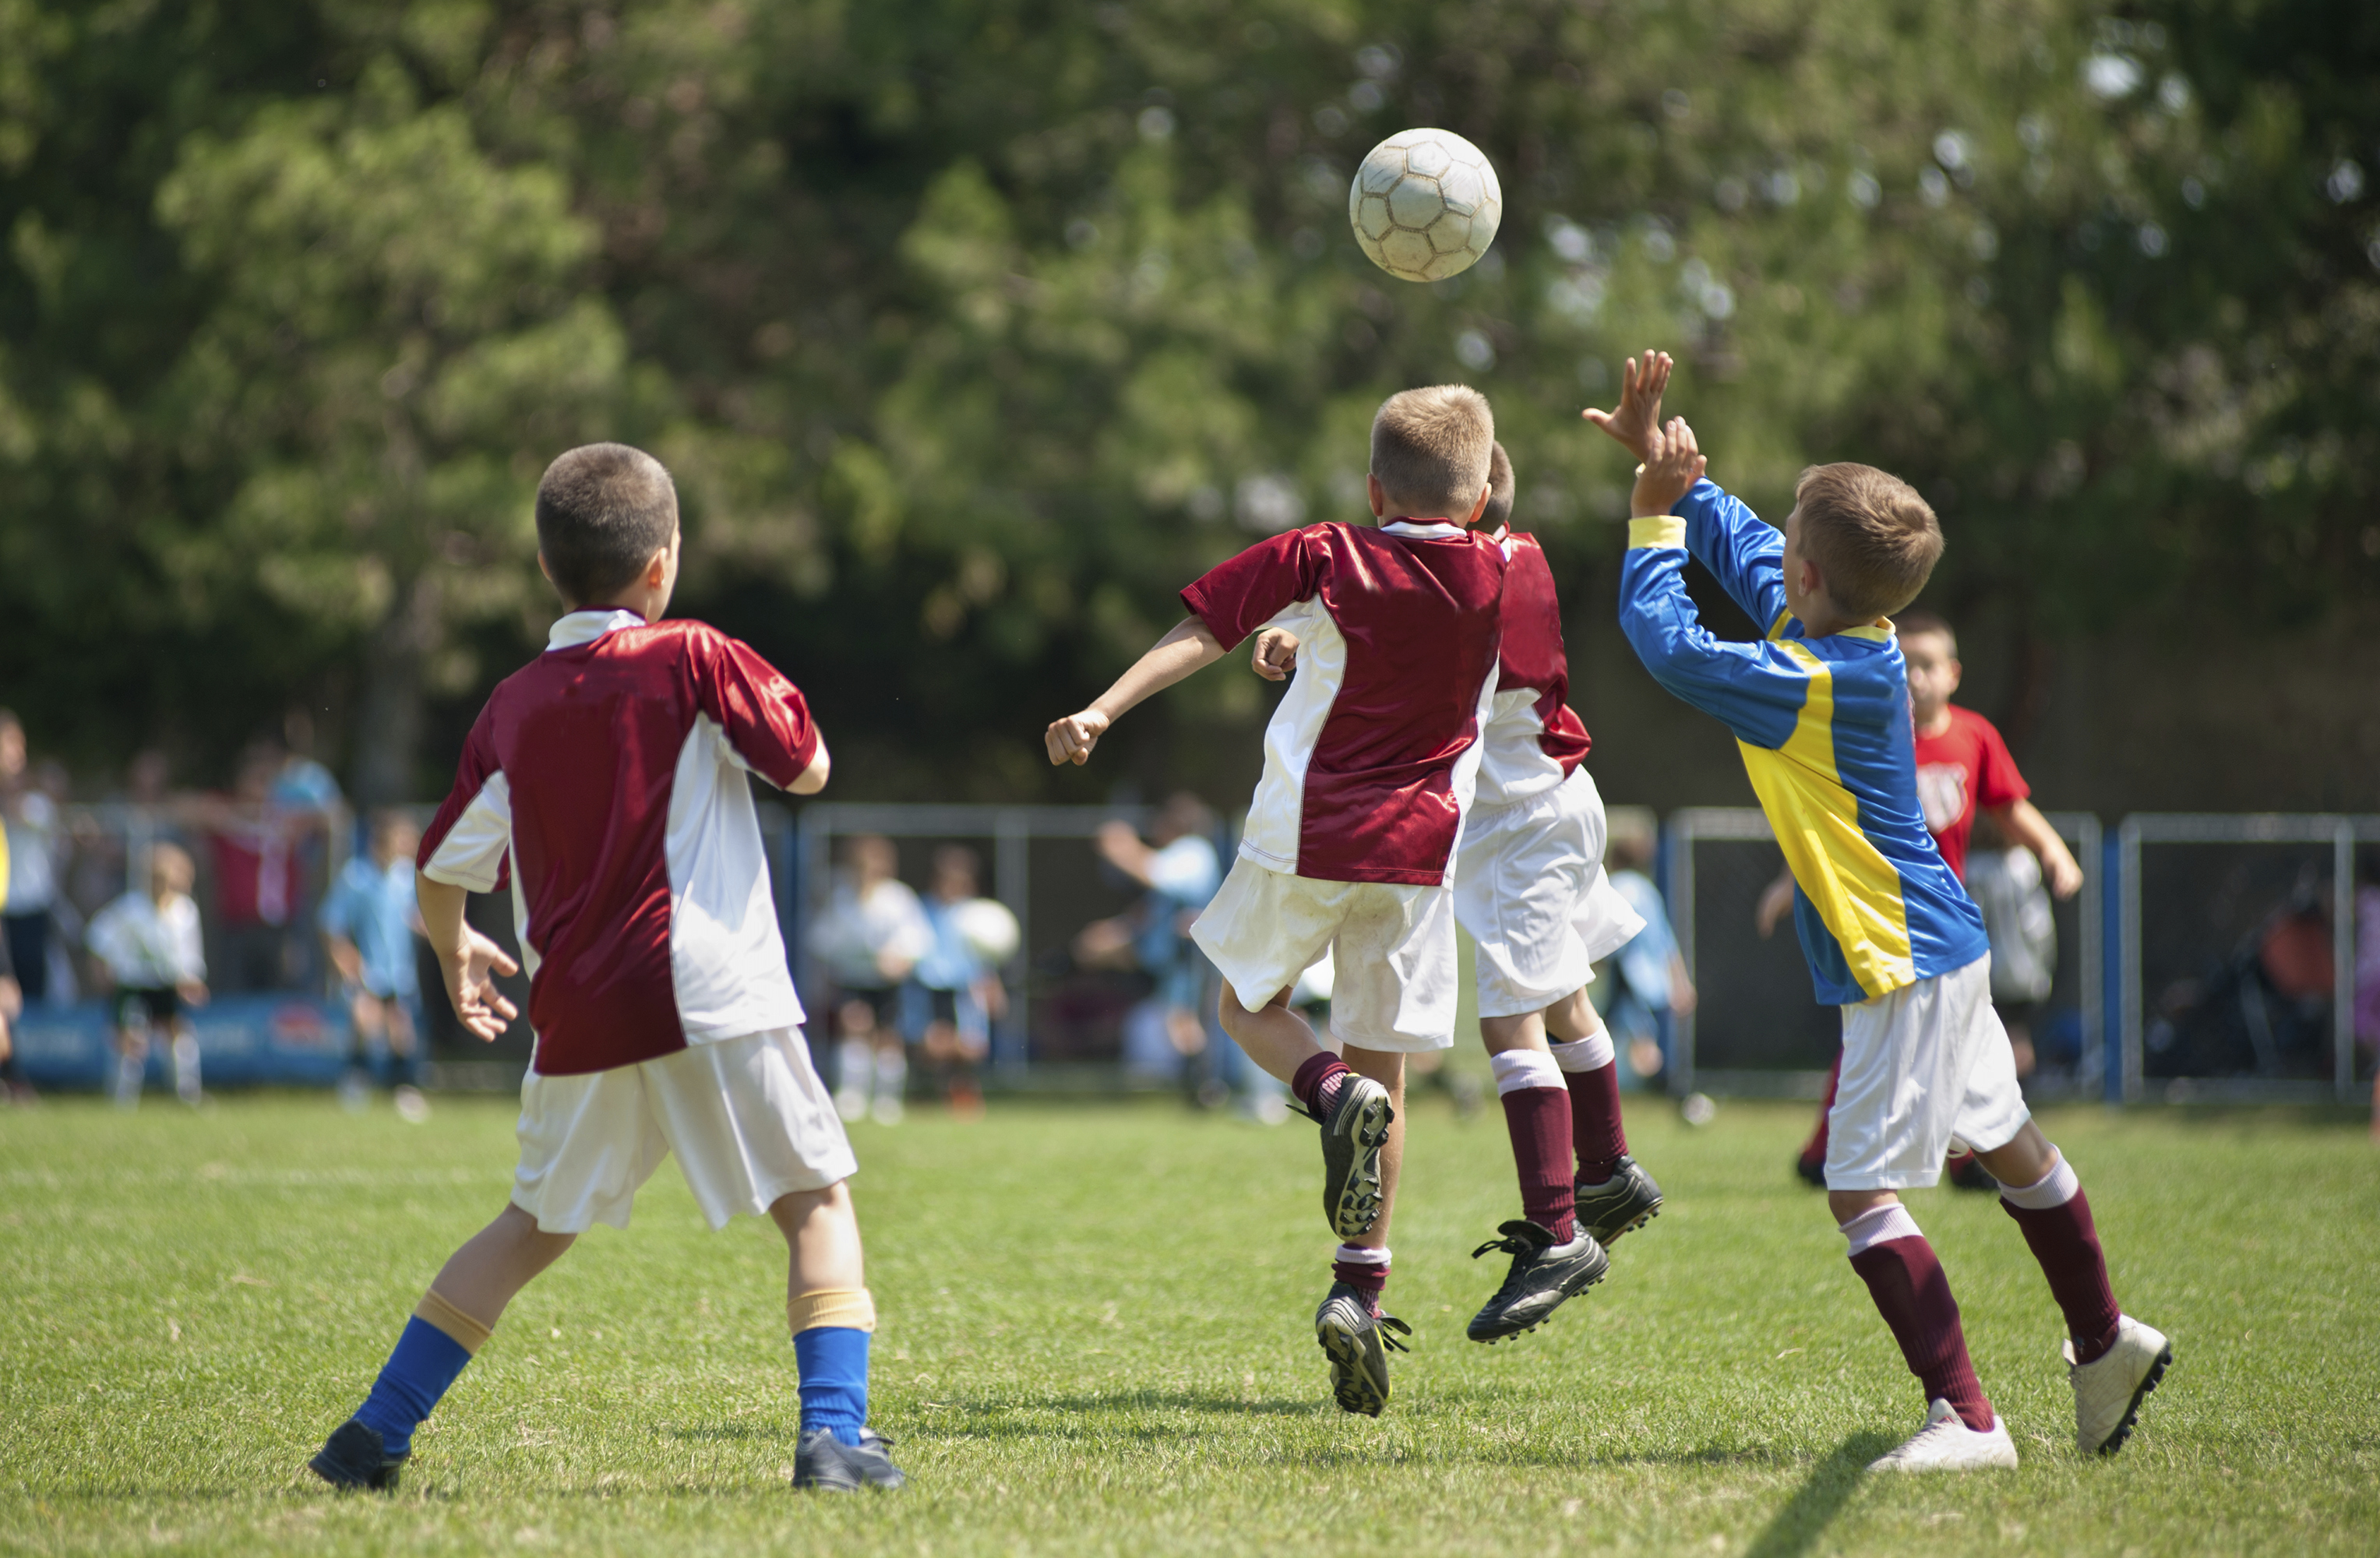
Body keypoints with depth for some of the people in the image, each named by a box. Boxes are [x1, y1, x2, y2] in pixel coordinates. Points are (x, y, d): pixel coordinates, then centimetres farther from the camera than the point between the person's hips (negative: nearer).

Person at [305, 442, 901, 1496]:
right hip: (711, 995, -4)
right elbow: (807, 769, 3)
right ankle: (832, 1432, -10)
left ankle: (378, 1432, 17)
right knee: (817, 1201, 6)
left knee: (537, 1223, 20)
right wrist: (771, 700, 23)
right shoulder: (691, 661, -3)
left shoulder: (514, 705, 10)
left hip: (580, 1015, 4)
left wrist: (454, 951, 38)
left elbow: (442, 870, 17)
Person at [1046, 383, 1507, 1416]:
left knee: (1250, 1004, 21)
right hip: (1417, 849, 2)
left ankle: (1335, 1094, -12)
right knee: (1386, 1065, 8)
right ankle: (1359, 1287, -2)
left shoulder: (1320, 560, -3)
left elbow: (1202, 632, -11)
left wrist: (1104, 710, -15)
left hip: (1304, 835, -2)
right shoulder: (1504, 577, 3)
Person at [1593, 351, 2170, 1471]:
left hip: (1902, 972, -10)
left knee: (1862, 1191, -12)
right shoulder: (1847, 638, 2)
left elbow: (1665, 640, -22)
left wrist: (1655, 510, -12)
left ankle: (1965, 1417, -15)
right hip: (1944, 951, 10)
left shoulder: (1815, 684, -24)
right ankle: (2105, 1347, 39)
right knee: (2006, 1142, 23)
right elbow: (1736, 540, 17)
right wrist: (1662, 459, 12)